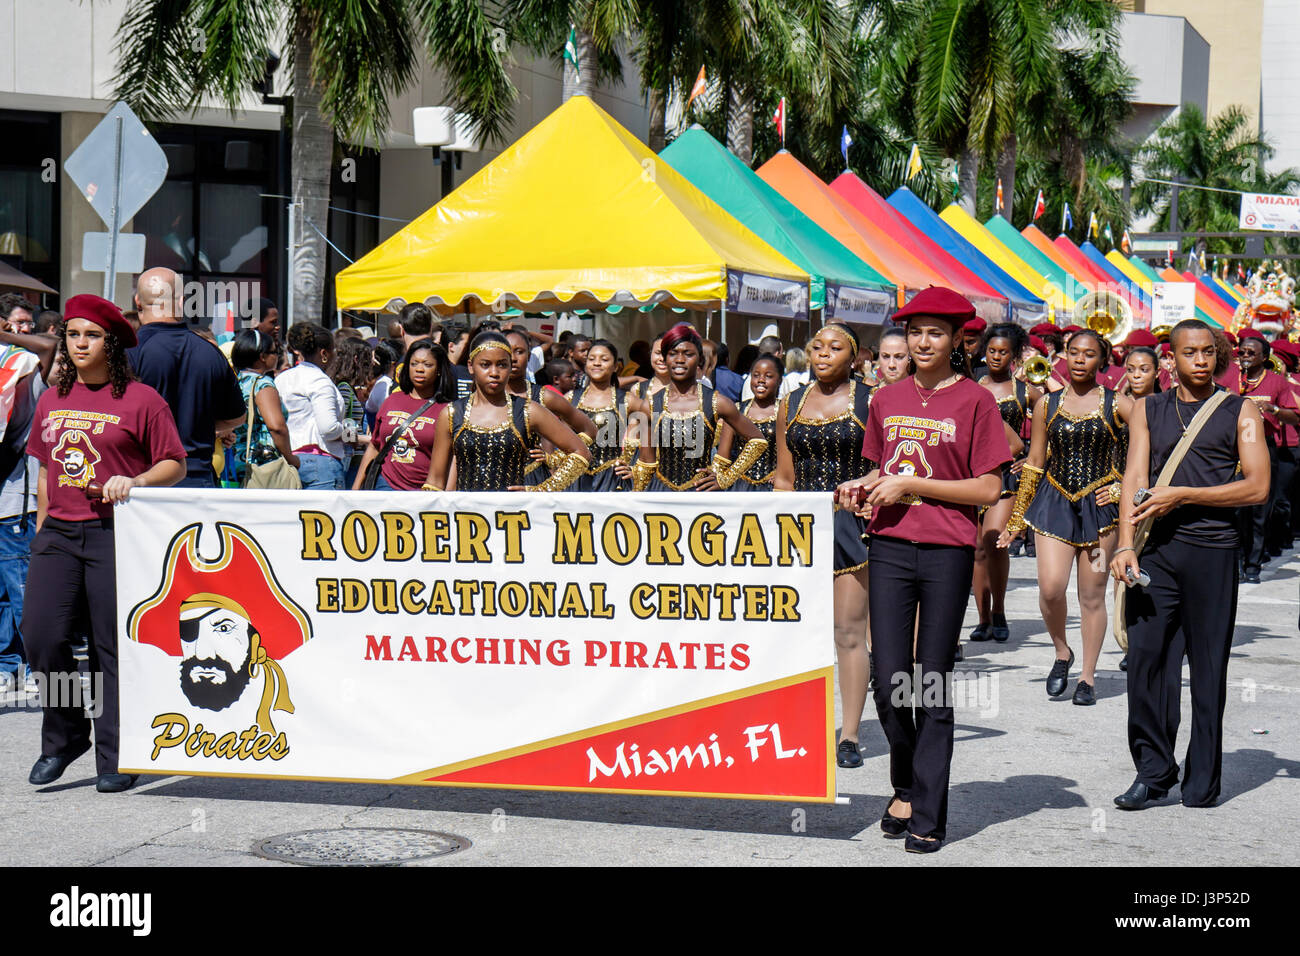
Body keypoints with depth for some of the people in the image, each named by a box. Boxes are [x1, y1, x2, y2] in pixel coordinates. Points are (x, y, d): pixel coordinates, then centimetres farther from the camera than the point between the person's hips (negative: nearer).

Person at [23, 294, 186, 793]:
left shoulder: (141, 400, -2)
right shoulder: (52, 400, 14)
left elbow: (175, 465, 0)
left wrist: (134, 481, -18)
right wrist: (40, 533, 20)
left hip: (116, 533, -4)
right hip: (59, 533, 4)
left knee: (113, 648, -1)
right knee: (41, 635, -7)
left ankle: (114, 759, 8)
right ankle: (64, 735, 14)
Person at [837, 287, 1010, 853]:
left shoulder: (974, 401, -2)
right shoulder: (887, 400, 12)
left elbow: (989, 489, -6)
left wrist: (911, 485, -11)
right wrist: (862, 487, 3)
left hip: (947, 552, -4)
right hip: (889, 549, 4)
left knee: (934, 685, 0)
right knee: (889, 681, 2)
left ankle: (928, 816, 7)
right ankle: (905, 788, 24)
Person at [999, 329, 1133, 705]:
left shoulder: (1117, 404, 0)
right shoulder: (1047, 404, 7)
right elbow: (1035, 461, 12)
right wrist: (1017, 517, 13)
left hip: (1098, 504, -1)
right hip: (1054, 502, 1)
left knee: (1092, 595, 3)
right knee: (1050, 587, -13)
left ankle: (1087, 677, 15)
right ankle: (1061, 652, 14)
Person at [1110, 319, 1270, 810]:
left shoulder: (1239, 410, 7)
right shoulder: (1148, 409, 14)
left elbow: (1257, 487, -2)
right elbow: (1134, 479, 5)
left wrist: (1182, 495, -9)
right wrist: (1126, 545, -9)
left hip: (1213, 550, -2)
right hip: (1154, 550, 2)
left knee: (1209, 667, 2)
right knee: (1146, 657, -5)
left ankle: (1202, 780, 10)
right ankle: (1153, 770, 6)